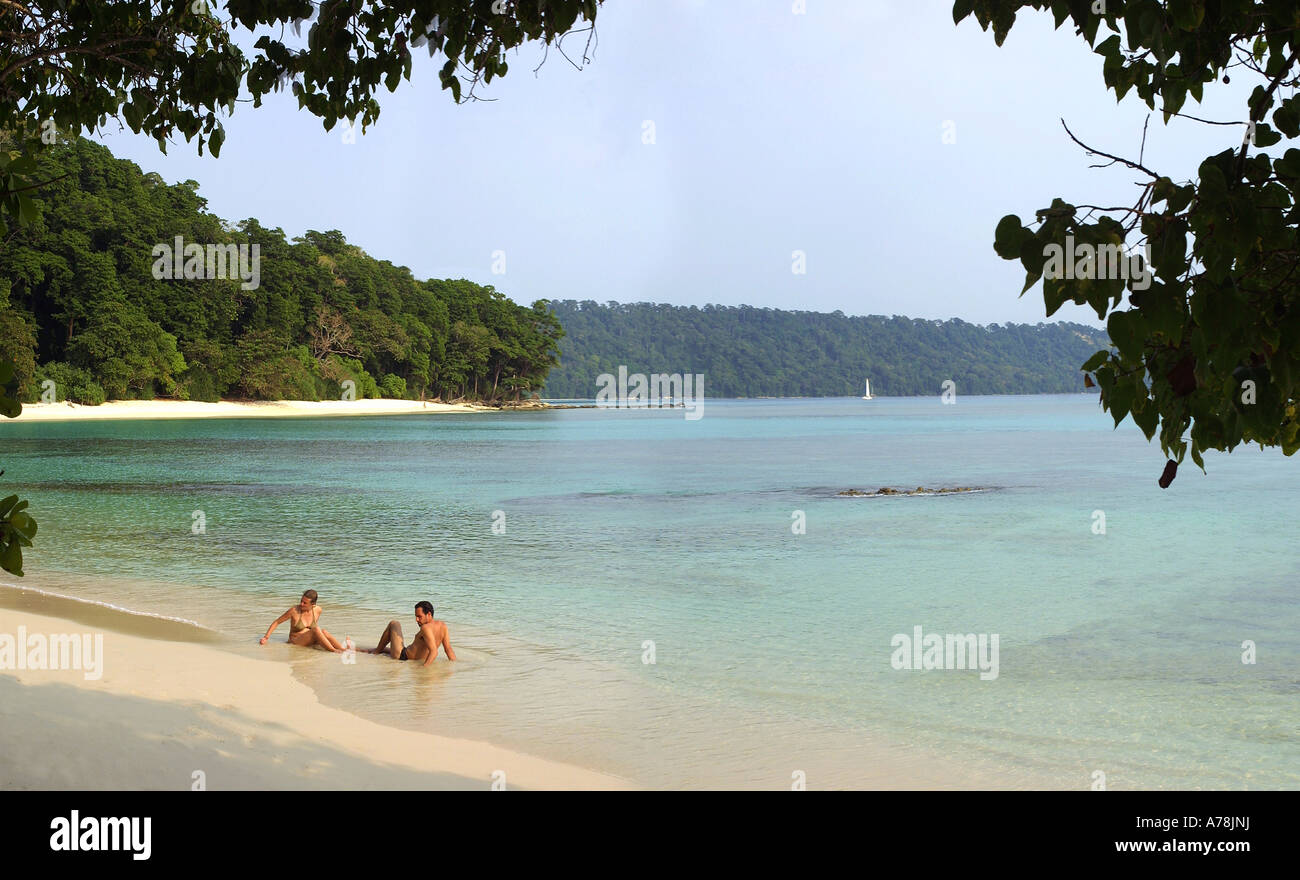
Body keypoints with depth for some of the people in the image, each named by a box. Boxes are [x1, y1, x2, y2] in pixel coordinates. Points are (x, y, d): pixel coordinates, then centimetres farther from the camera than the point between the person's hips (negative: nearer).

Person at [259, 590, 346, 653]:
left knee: (323, 632, -31)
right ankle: (334, 651, -46)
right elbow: (277, 622, -2)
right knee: (316, 629, -33)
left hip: (311, 641, 4)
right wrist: (266, 637, -7)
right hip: (295, 641, -4)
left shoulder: (318, 610, 1)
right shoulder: (294, 610, -11)